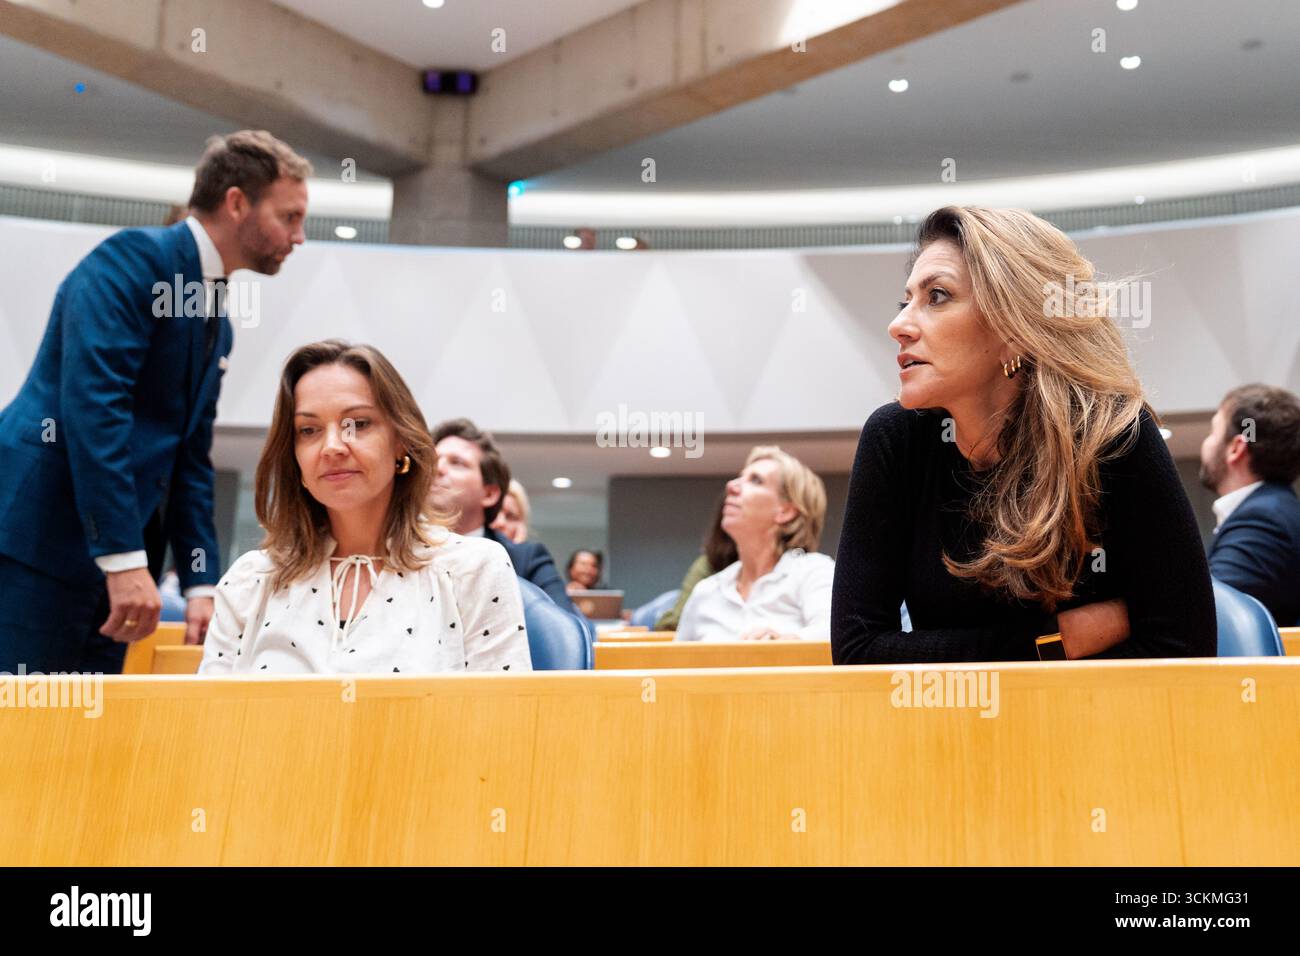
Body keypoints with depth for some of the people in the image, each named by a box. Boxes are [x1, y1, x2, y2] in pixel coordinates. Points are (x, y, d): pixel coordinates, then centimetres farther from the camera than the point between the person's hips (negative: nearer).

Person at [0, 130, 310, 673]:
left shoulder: (217, 321, 17)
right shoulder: (133, 258, -8)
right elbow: (91, 402, -20)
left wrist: (201, 585, 9)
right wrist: (125, 558, -24)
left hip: (114, 557, 8)